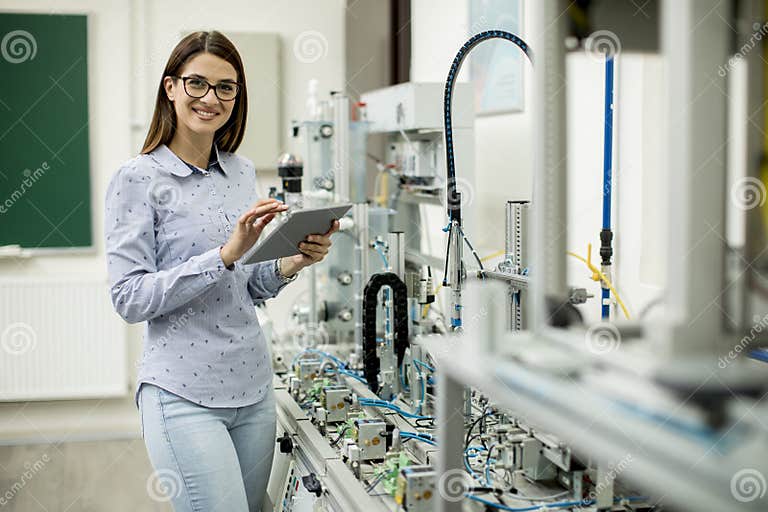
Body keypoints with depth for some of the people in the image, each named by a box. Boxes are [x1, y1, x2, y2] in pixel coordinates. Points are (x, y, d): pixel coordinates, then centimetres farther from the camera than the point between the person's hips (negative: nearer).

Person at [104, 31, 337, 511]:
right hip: (183, 393, -6)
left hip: (253, 384, 6)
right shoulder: (138, 179, -8)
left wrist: (291, 263, -4)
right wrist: (225, 254, -21)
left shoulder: (242, 172, 10)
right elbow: (129, 297, -14)